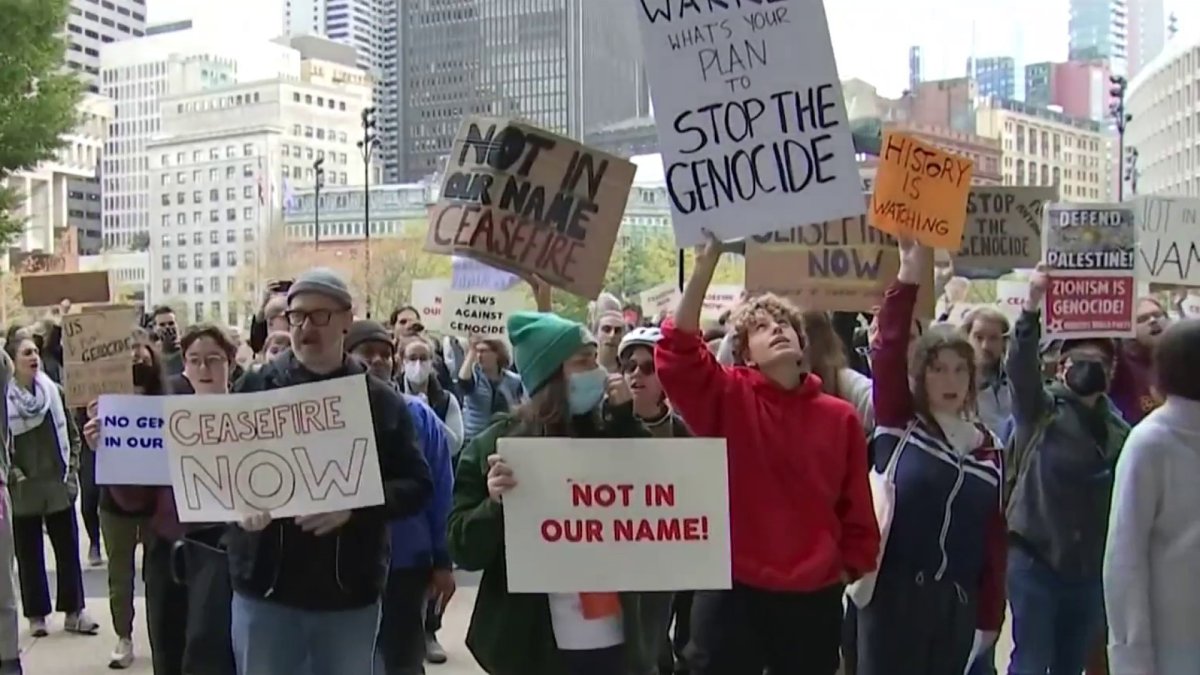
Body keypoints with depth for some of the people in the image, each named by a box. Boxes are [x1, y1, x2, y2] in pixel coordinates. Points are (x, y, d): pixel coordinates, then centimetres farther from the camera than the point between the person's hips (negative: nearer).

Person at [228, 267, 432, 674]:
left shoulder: (380, 400, 1)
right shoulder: (255, 389, 3)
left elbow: (417, 486, -3)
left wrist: (355, 506, -20)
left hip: (350, 592, 0)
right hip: (266, 587, 0)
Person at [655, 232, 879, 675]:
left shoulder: (840, 418, 2)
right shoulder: (728, 399, -4)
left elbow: (855, 506, 8)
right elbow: (677, 352, -20)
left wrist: (853, 568, 7)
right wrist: (707, 263, -25)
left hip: (814, 598, 2)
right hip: (732, 592, -2)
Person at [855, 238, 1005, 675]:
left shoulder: (987, 449, 9)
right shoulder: (898, 425, -1)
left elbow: (993, 536, 10)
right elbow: (887, 352, -15)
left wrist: (990, 613, 9)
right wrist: (909, 277, -23)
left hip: (957, 600, 4)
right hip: (894, 590, -4)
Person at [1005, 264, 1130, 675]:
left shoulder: (1119, 429, 8)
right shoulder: (1040, 410, -5)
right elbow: (1020, 365, -24)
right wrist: (1033, 306, -38)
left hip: (1093, 567, 5)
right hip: (1035, 560, -5)